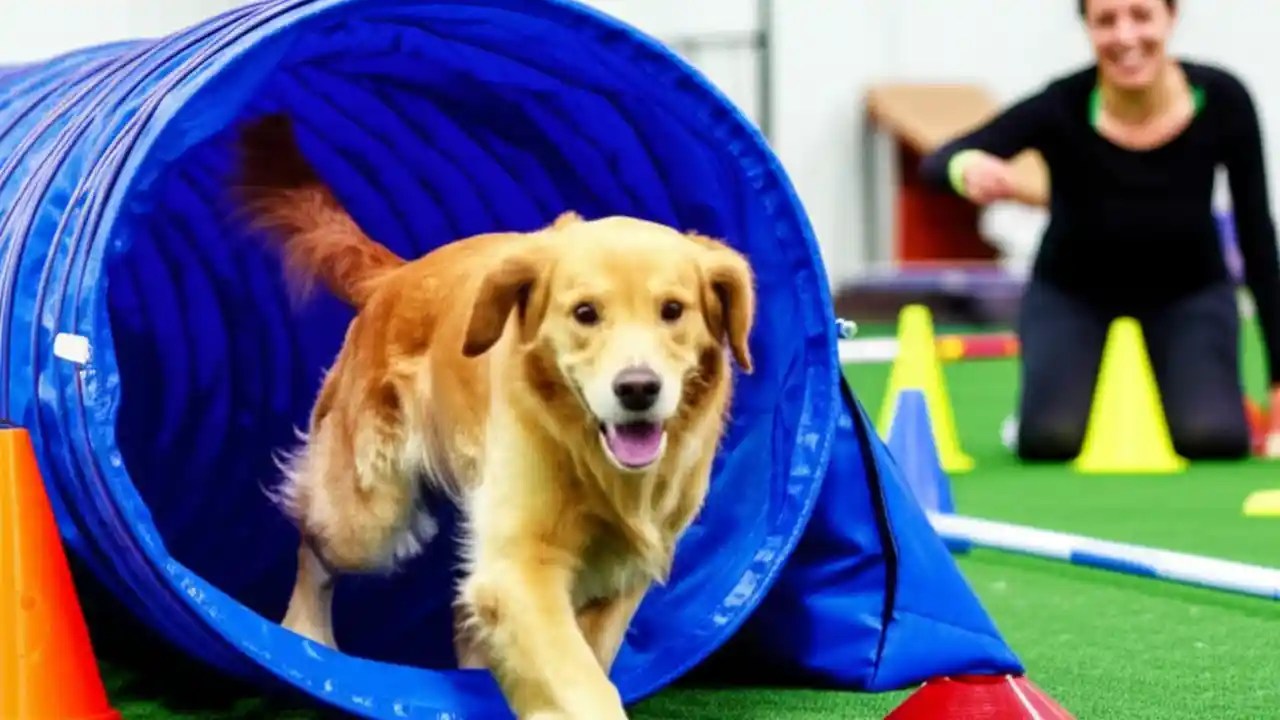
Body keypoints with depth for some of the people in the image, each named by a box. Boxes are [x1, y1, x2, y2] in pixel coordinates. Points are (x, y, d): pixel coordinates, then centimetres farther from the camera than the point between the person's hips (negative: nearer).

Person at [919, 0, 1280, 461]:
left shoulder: (1222, 100, -23)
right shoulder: (1063, 106, -29)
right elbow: (937, 162, -42)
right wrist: (968, 168, -67)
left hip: (1188, 293, 1)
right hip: (1073, 294, -1)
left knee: (1213, 438, -23)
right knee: (1051, 440, -24)